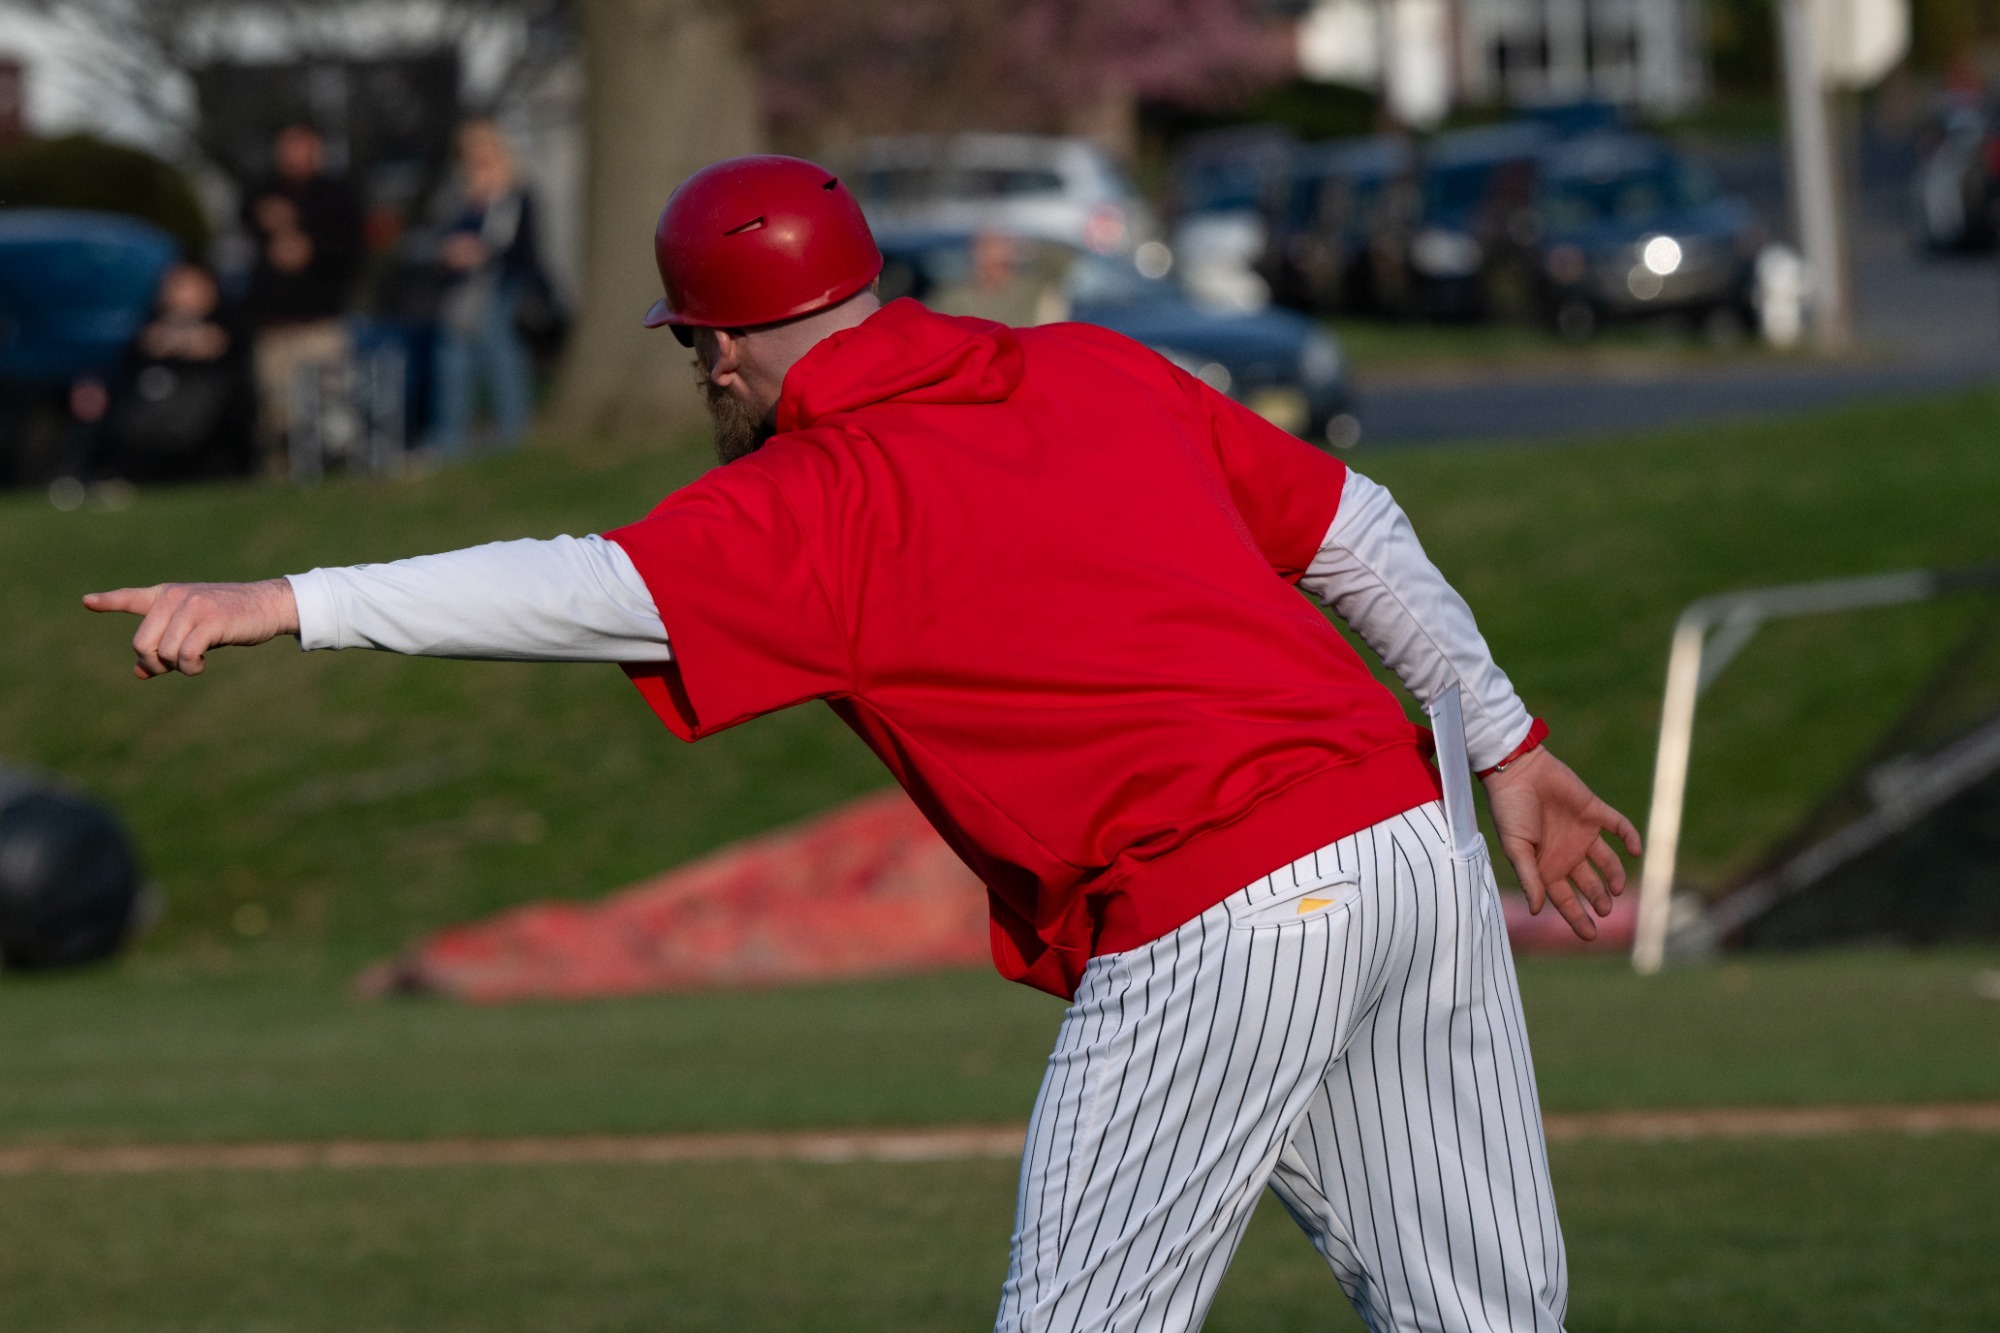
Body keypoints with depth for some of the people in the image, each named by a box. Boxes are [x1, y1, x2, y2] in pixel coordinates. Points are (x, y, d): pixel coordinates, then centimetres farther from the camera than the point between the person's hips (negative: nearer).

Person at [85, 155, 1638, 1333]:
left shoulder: (823, 496, -4)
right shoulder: (1102, 372, 17)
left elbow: (591, 589, -19)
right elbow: (1354, 531, 21)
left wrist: (293, 604, -25)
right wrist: (1506, 749, 28)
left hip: (1218, 927, -7)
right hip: (1417, 835, 7)